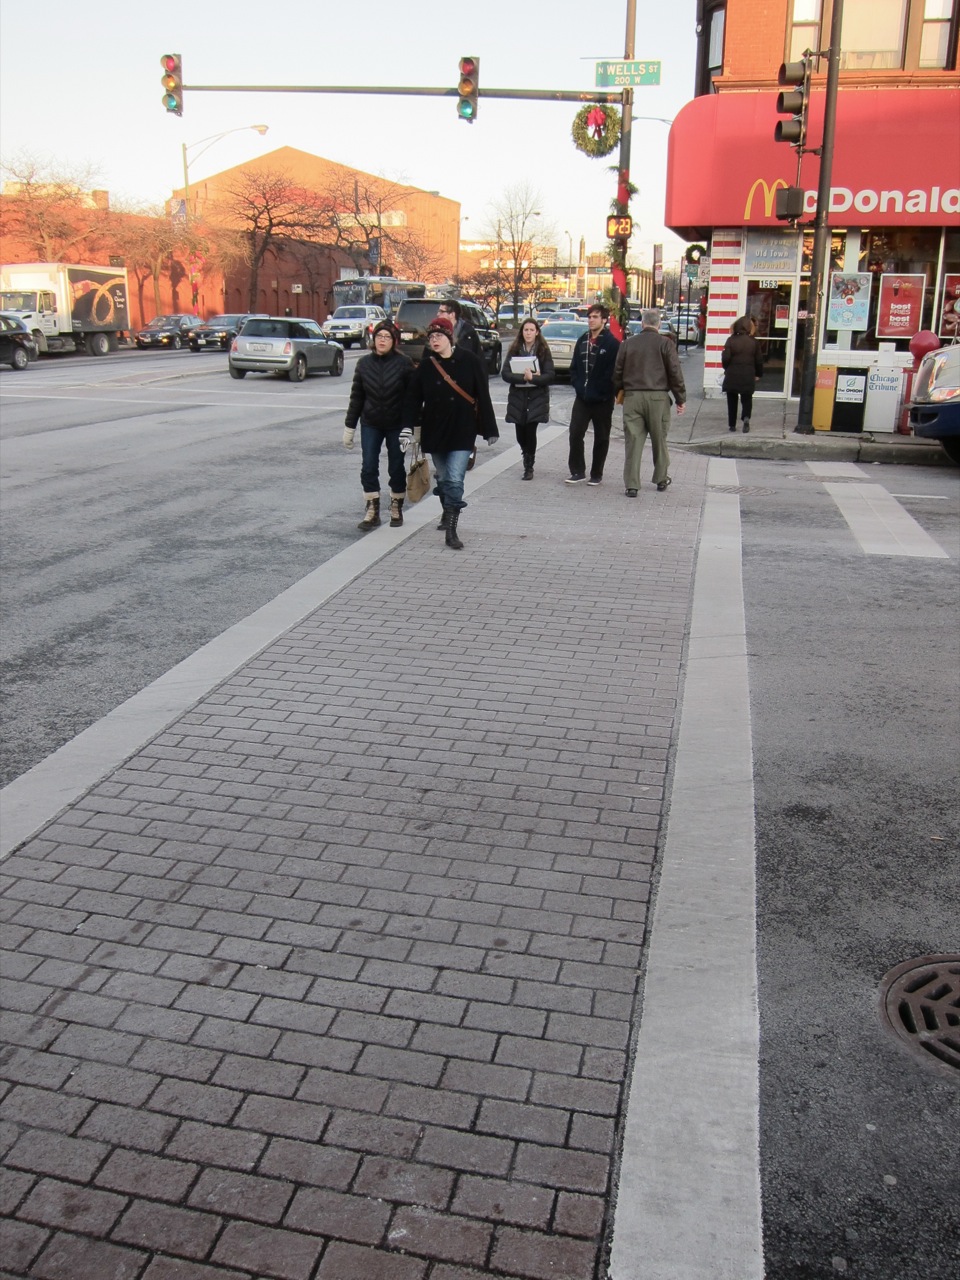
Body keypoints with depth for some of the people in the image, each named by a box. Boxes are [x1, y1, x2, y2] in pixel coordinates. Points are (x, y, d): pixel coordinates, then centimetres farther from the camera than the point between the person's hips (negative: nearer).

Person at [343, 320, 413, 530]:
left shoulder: (403, 363, -8)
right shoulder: (364, 363, 1)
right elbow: (356, 397, 5)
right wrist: (349, 427, 5)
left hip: (396, 425, -2)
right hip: (370, 425, 2)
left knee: (396, 467, 9)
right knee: (368, 468, 0)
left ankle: (396, 509, 25)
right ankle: (372, 511, 10)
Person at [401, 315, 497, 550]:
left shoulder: (469, 362, -6)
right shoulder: (425, 366, 1)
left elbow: (483, 397, -3)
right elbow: (413, 398, 3)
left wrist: (489, 429, -3)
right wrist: (407, 428, -8)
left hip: (462, 431, -3)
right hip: (434, 431, 4)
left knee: (454, 480, -11)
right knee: (442, 479, 15)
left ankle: (451, 530, -8)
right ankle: (447, 515, 37)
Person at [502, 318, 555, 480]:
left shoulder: (543, 351, 0)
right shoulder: (514, 351, 4)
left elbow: (550, 376, -7)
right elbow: (505, 374, -5)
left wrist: (532, 378, -23)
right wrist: (523, 377, -20)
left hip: (537, 398, -2)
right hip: (517, 398, 2)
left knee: (530, 432, -10)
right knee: (521, 434, 5)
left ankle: (529, 467, 7)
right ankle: (528, 458, 37)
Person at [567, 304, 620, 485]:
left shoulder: (612, 343, -8)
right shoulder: (582, 341, 9)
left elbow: (613, 372, -11)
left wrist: (600, 392, -14)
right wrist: (578, 385, 0)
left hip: (602, 400, -5)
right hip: (582, 397, 5)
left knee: (601, 438, 7)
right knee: (575, 434, -2)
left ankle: (596, 474, 16)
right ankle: (577, 471, 7)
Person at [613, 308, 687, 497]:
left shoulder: (628, 343, 7)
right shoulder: (665, 343, 0)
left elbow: (618, 372, 9)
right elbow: (675, 373, -3)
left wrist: (619, 392, 23)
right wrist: (681, 399, 4)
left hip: (632, 396, 1)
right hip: (658, 397, -1)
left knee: (633, 441, 1)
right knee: (659, 439, 13)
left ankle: (631, 484, -2)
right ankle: (661, 479, 25)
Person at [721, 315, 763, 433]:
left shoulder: (731, 340, -7)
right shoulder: (754, 342, -2)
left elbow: (725, 358, -11)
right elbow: (759, 360, 1)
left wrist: (727, 369, 8)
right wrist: (758, 374, 15)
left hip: (732, 376, -1)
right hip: (748, 376, 1)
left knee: (732, 401, 11)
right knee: (747, 399, 13)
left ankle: (732, 424, 12)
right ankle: (746, 417, -13)